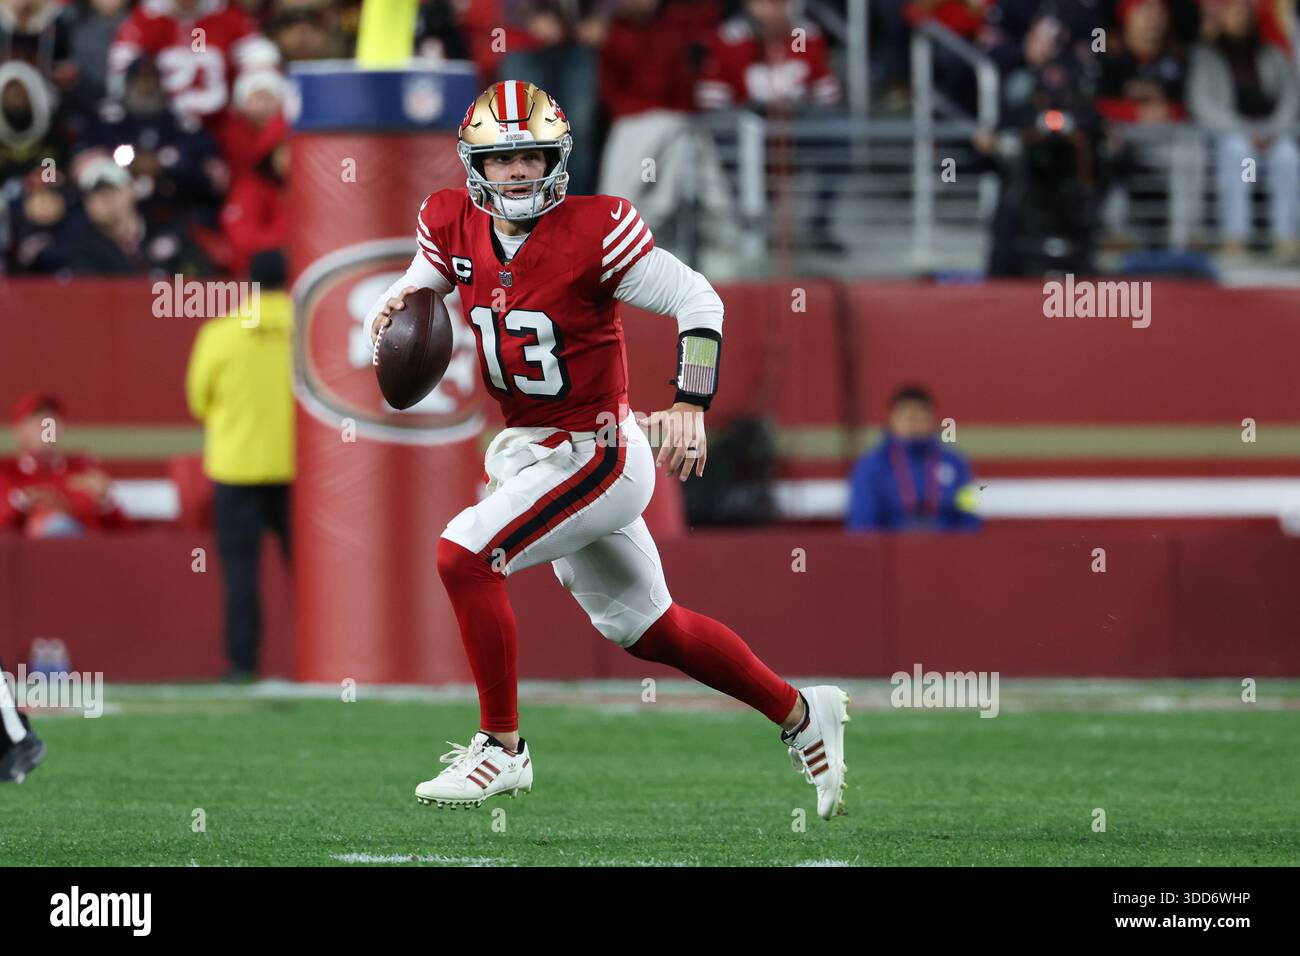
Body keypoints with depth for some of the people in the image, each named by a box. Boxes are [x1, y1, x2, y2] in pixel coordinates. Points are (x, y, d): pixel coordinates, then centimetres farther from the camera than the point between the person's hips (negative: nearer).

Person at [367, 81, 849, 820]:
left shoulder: (592, 232, -19)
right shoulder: (455, 225, -1)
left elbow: (698, 301, -15)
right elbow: (425, 281, 20)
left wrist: (690, 405, -24)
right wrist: (399, 306, -3)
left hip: (593, 456, -8)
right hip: (525, 451, 8)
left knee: (464, 555, -21)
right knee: (646, 628, 16)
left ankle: (502, 747, -7)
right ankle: (802, 716, 33)